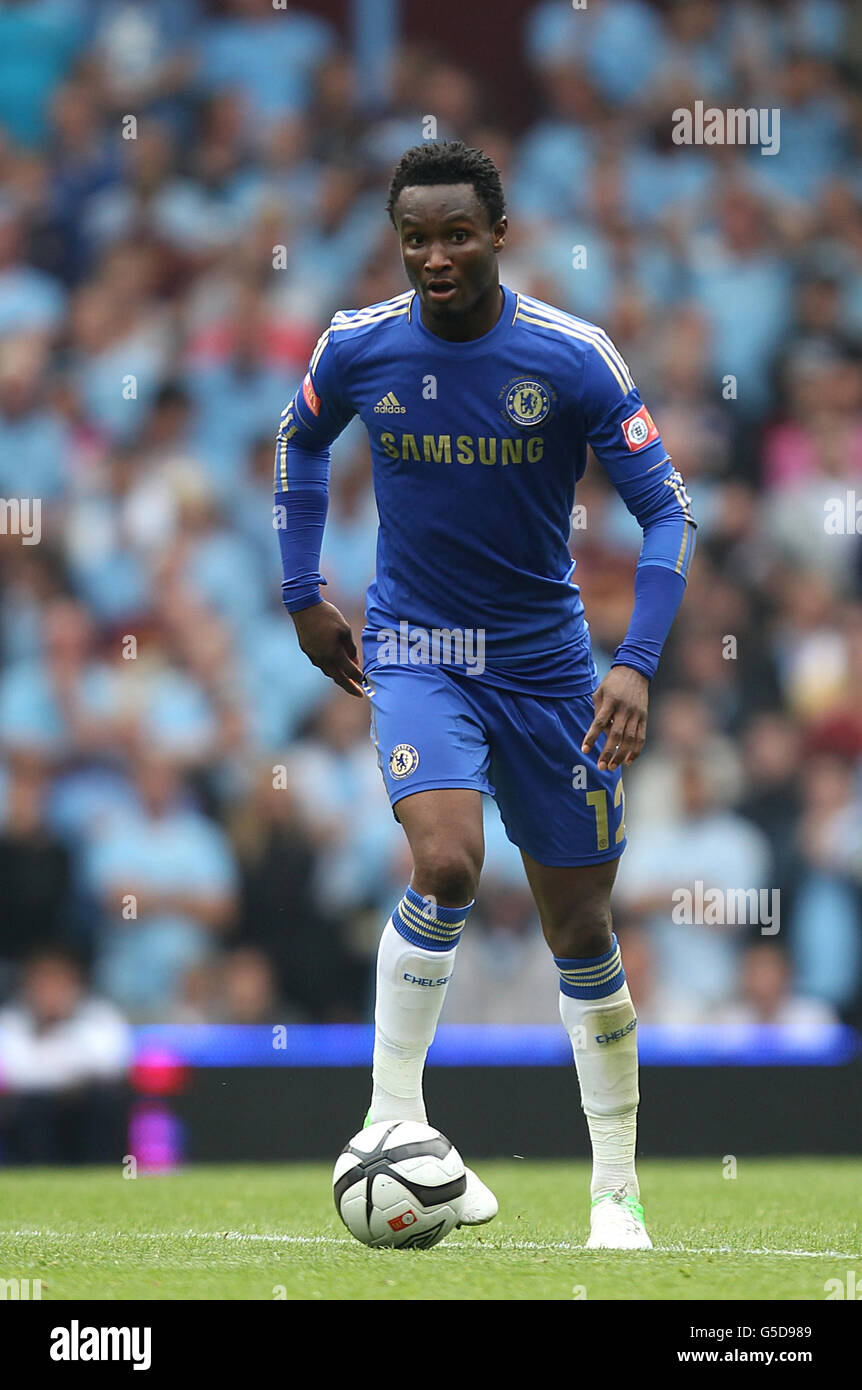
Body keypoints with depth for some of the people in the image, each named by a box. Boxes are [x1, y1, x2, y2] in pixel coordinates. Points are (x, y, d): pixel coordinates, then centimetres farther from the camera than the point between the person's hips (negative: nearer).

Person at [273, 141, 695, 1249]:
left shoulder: (571, 357, -14)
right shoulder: (358, 348, -8)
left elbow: (666, 509, -10)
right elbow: (300, 443, 15)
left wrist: (637, 662, -21)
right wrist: (303, 596, 12)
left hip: (546, 659, 1)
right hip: (415, 649, 0)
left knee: (580, 929, 6)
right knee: (446, 863, -27)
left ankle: (617, 1192, 18)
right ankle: (393, 1120, -14)